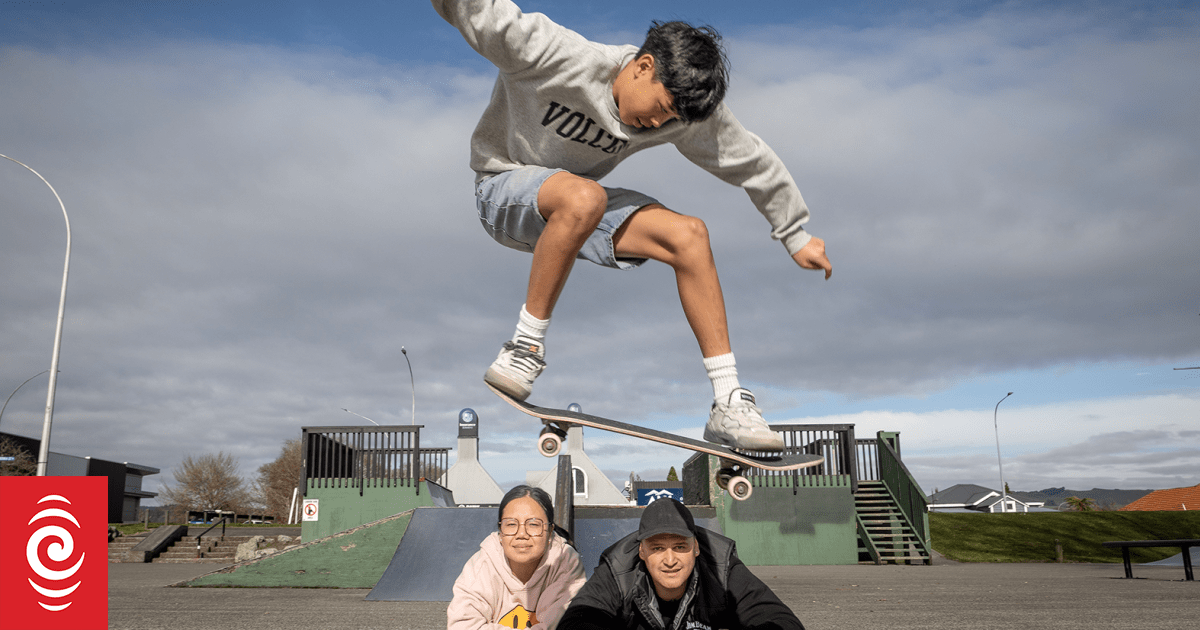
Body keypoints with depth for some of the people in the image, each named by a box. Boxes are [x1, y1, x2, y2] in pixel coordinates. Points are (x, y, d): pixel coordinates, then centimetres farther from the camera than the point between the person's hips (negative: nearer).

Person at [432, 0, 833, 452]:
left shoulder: (685, 105, -9)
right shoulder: (556, 58, -25)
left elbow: (752, 161, 2)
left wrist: (797, 237, 8)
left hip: (578, 202, 5)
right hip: (504, 190, -5)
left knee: (688, 235, -14)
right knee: (583, 197, -40)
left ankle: (728, 405, -10)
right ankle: (526, 344, -25)